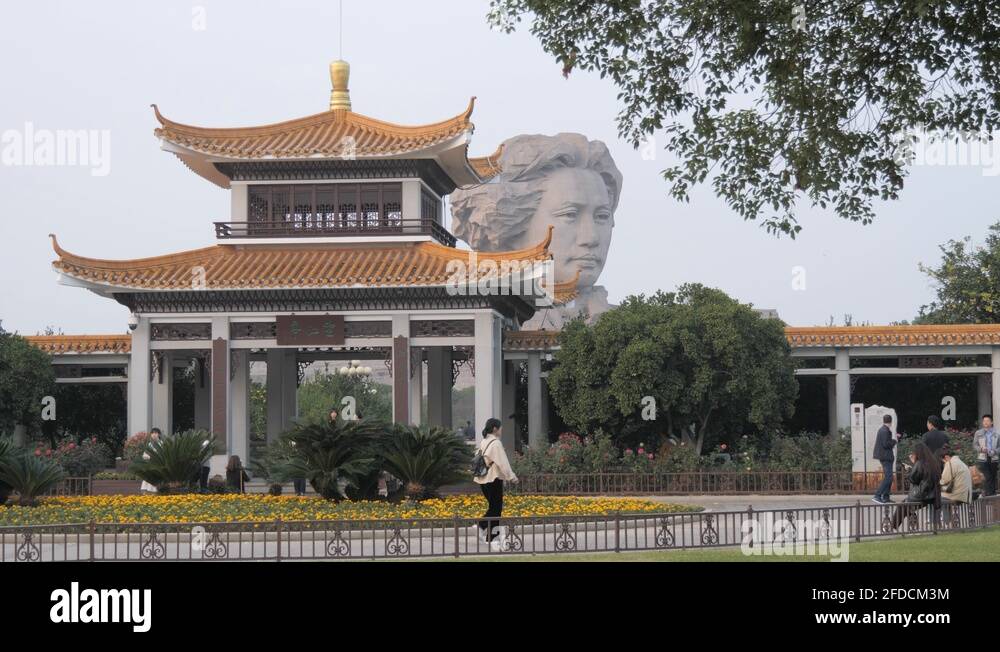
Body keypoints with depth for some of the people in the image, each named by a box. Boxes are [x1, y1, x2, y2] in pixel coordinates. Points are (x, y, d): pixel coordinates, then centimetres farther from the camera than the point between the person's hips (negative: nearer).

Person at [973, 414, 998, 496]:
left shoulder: (996, 433, 5)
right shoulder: (978, 433, 5)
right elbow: (974, 445, 6)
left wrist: (994, 451, -12)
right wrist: (981, 449, -13)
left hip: (993, 458, 2)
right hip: (982, 458, -2)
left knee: (993, 477, 4)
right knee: (987, 477, -12)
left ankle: (993, 493, 12)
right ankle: (987, 494, -8)